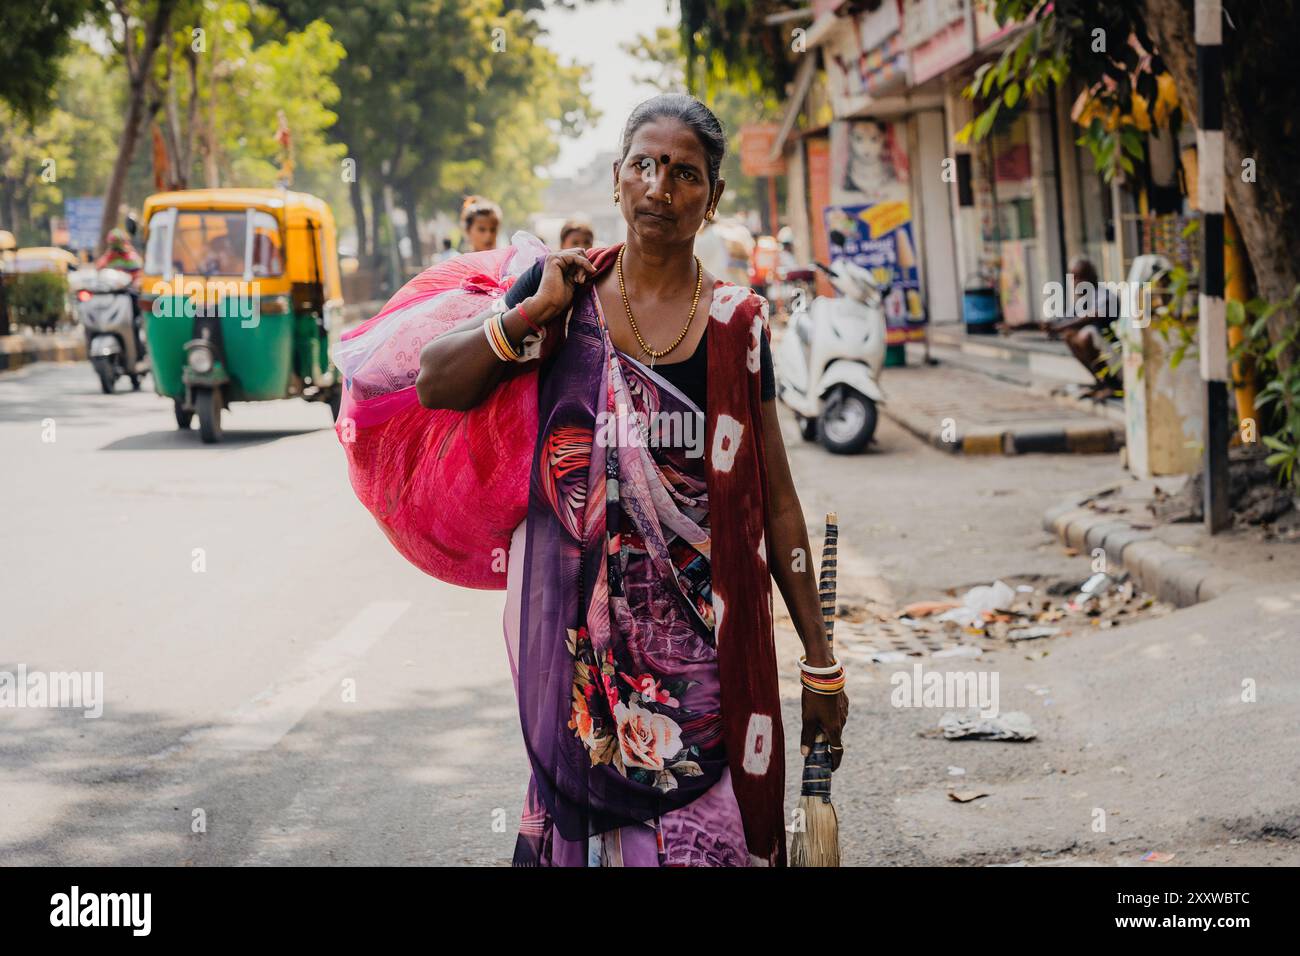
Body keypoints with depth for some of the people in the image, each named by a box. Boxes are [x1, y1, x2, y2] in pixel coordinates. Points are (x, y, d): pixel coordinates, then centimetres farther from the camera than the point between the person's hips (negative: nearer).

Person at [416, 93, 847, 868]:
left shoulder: (737, 322, 3)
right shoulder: (567, 289, 4)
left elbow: (777, 501, 4)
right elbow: (437, 385, 0)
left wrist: (820, 663, 4)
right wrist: (536, 311, -10)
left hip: (703, 630, 0)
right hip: (581, 621, 1)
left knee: (705, 826, -5)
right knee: (587, 817, 5)